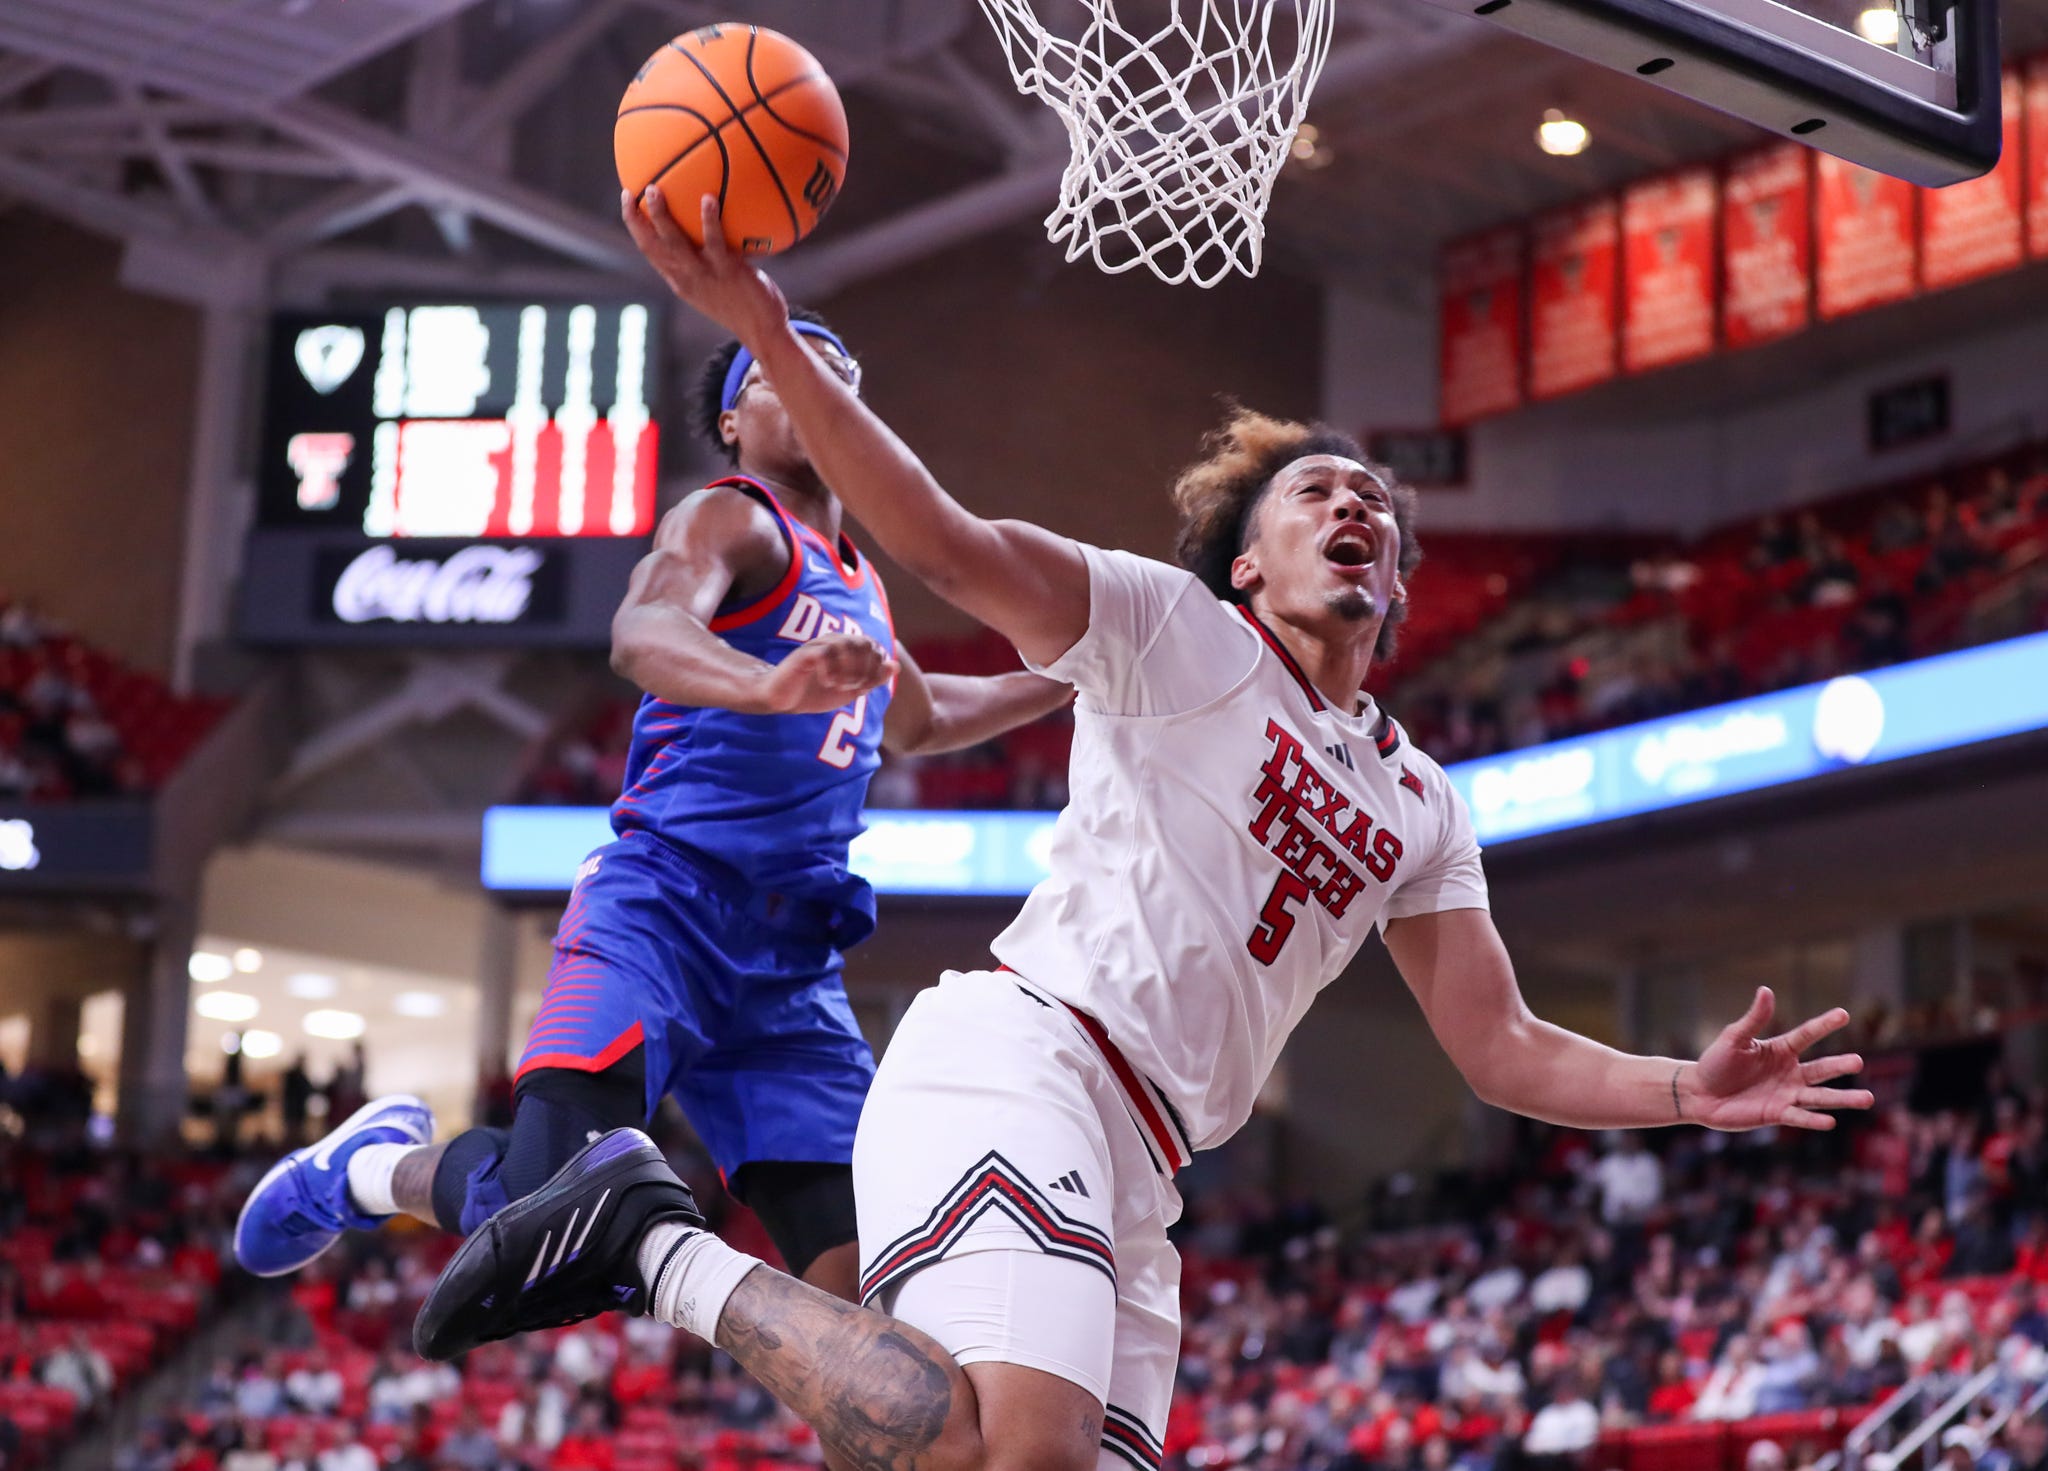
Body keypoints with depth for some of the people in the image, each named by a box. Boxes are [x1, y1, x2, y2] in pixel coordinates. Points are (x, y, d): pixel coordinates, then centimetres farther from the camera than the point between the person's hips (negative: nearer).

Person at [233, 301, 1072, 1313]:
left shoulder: (859, 586, 25)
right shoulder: (732, 520, -1)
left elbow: (915, 723, 46)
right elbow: (643, 633, -25)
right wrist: (768, 686, -46)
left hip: (792, 961, 7)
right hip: (666, 902, -7)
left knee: (856, 1285, -7)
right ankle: (385, 1165, 10)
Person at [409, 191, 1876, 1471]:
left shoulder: (1422, 808, 25)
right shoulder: (1178, 631, 5)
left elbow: (1502, 1050, 25)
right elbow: (956, 550, -10)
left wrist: (1689, 1091, 9)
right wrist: (773, 339, -24)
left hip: (1135, 1169, 8)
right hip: (1021, 1057, -8)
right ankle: (658, 1243, -13)